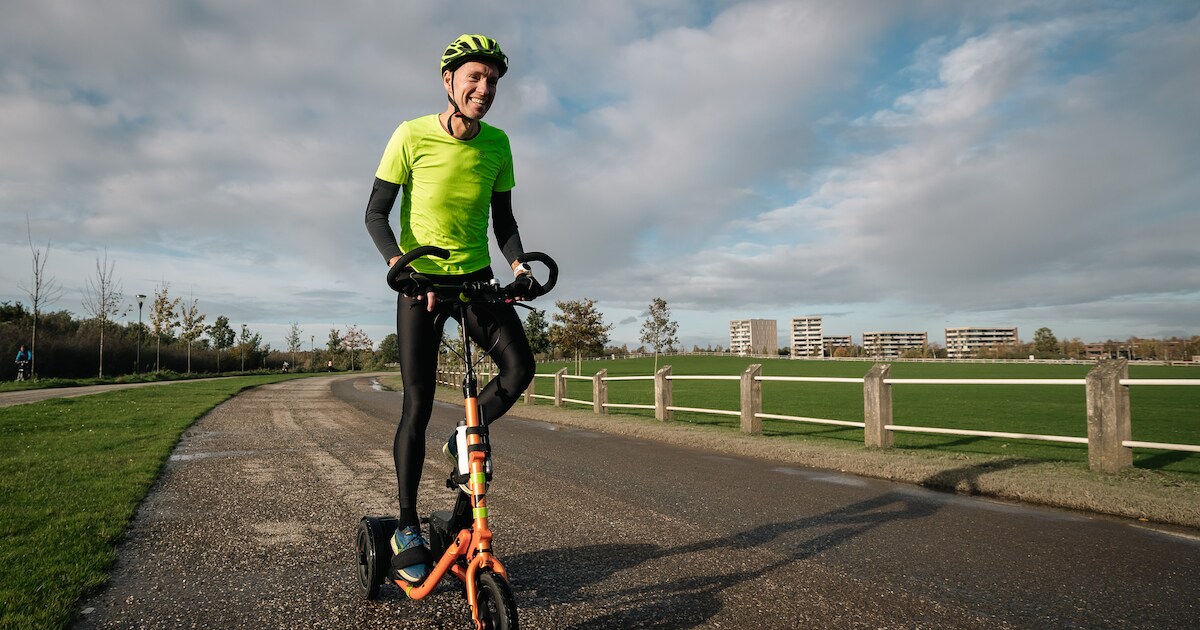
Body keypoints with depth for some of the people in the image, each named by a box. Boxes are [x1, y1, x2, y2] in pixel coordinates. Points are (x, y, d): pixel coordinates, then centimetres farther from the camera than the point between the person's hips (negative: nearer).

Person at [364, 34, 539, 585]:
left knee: (520, 366, -18)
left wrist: (518, 265, -13)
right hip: (422, 280, -3)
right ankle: (407, 528, 11)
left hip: (477, 278, 3)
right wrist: (399, 265, -25)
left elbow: (502, 218, 5)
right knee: (418, 404, -4)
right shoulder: (412, 136, -11)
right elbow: (376, 213, -9)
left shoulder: (497, 144, -2)